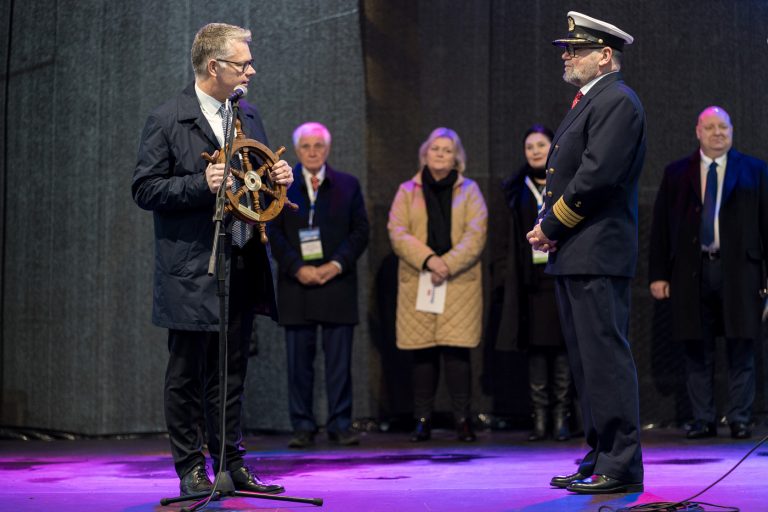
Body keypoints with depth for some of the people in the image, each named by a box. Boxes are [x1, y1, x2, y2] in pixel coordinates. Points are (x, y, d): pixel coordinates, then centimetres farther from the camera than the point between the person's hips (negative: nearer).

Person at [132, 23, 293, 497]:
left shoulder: (249, 115, 13)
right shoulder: (167, 121, -7)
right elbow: (145, 189, -9)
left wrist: (278, 176, 2)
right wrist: (201, 184, -21)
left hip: (244, 266, 6)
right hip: (193, 270, -6)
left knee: (232, 373, 12)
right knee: (188, 375, 2)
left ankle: (232, 463, 19)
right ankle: (191, 469, 10)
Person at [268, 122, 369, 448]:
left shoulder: (348, 185, 9)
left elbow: (360, 230, 6)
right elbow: (273, 232, 2)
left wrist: (337, 264, -8)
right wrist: (297, 268, -10)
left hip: (337, 283, 0)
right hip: (296, 284, 0)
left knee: (339, 359, 0)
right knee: (299, 360, 1)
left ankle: (340, 425, 7)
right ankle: (303, 427, 7)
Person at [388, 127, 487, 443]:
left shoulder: (469, 191, 12)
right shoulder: (407, 192, 14)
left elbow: (475, 234, 0)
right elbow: (397, 233, 2)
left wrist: (448, 264, -13)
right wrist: (428, 260, -13)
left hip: (459, 283, -1)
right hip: (417, 283, 1)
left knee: (456, 351, -8)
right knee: (423, 354, 0)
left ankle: (462, 420, -2)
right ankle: (422, 421, 6)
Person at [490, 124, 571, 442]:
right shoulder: (515, 190, 12)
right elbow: (502, 238, 9)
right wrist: (503, 279, 1)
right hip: (529, 282, 1)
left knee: (562, 347, -2)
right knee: (535, 350, 0)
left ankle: (561, 418, 4)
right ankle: (540, 418, 4)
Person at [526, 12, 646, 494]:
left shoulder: (618, 102, -11)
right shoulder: (588, 102, 21)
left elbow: (597, 175, -20)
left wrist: (551, 225, -12)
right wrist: (549, 226, 5)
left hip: (598, 256, -10)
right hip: (574, 256, 10)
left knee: (607, 359, -9)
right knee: (587, 362, 12)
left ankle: (622, 467, -6)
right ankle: (600, 457, 19)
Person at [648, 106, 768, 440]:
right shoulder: (676, 174, 11)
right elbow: (660, 226, 9)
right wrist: (658, 274, 2)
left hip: (738, 272, -1)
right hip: (692, 272, 1)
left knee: (741, 351, 0)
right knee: (697, 353, 4)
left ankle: (740, 421, 7)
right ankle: (703, 420, 11)